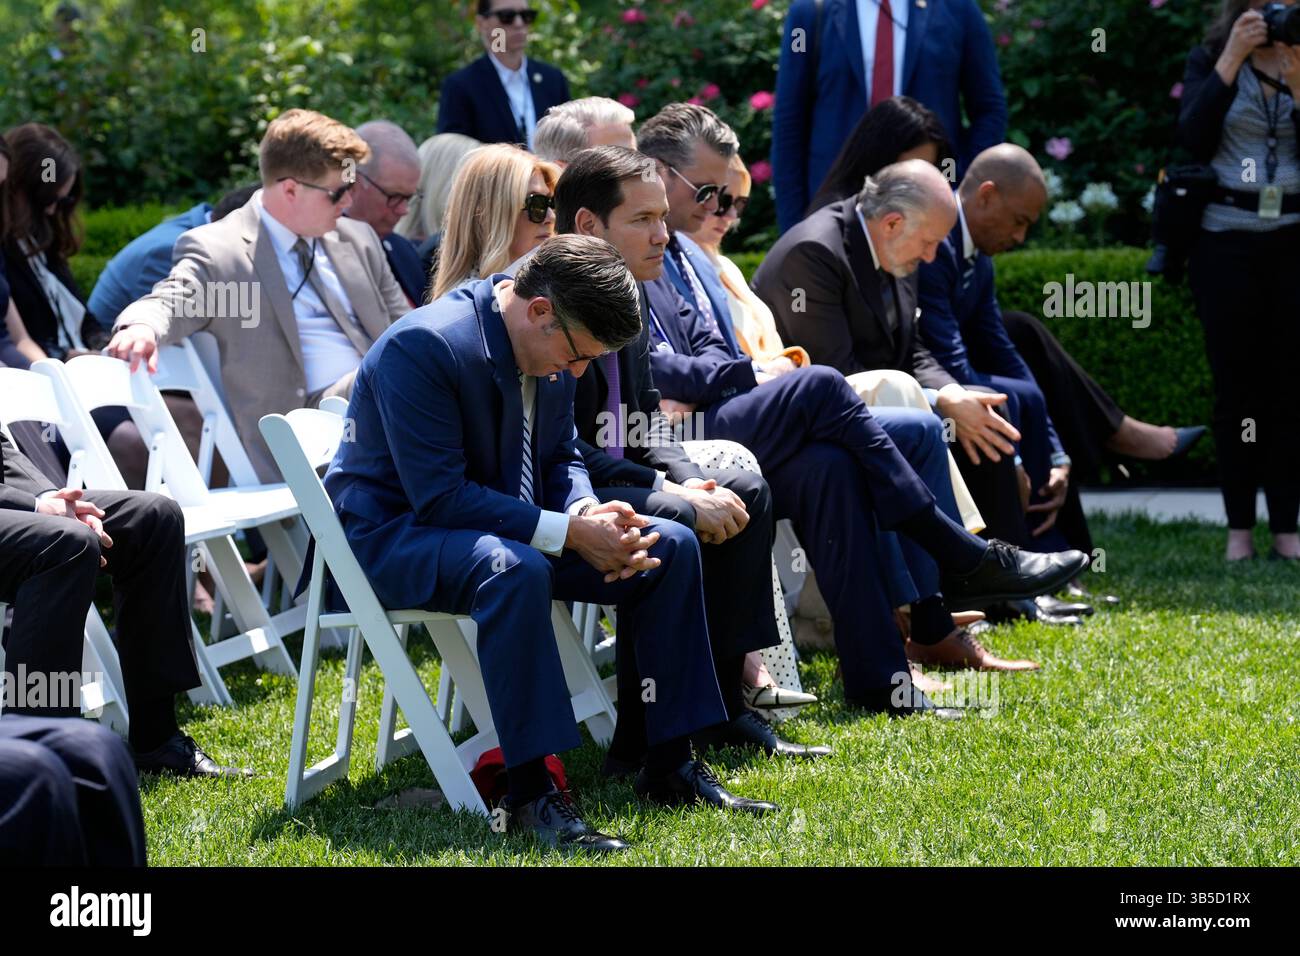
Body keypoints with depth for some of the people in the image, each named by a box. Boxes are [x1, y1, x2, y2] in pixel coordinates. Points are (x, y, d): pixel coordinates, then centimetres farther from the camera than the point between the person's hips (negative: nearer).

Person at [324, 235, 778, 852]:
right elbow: (438, 496, -29)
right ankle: (530, 794, -34)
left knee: (669, 547, -2)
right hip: (392, 535, -8)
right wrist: (568, 533, -30)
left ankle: (669, 767, 4)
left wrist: (588, 512, -13)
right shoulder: (422, 346, -26)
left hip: (507, 523, 9)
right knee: (513, 568, -40)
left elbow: (560, 459, 11)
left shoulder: (552, 347, 0)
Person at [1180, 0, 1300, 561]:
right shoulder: (1209, 61, 6)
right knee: (1236, 387, 0)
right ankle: (1238, 529, 3)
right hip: (1225, 240, -1)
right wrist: (1232, 60, -11)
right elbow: (1192, 137, -9)